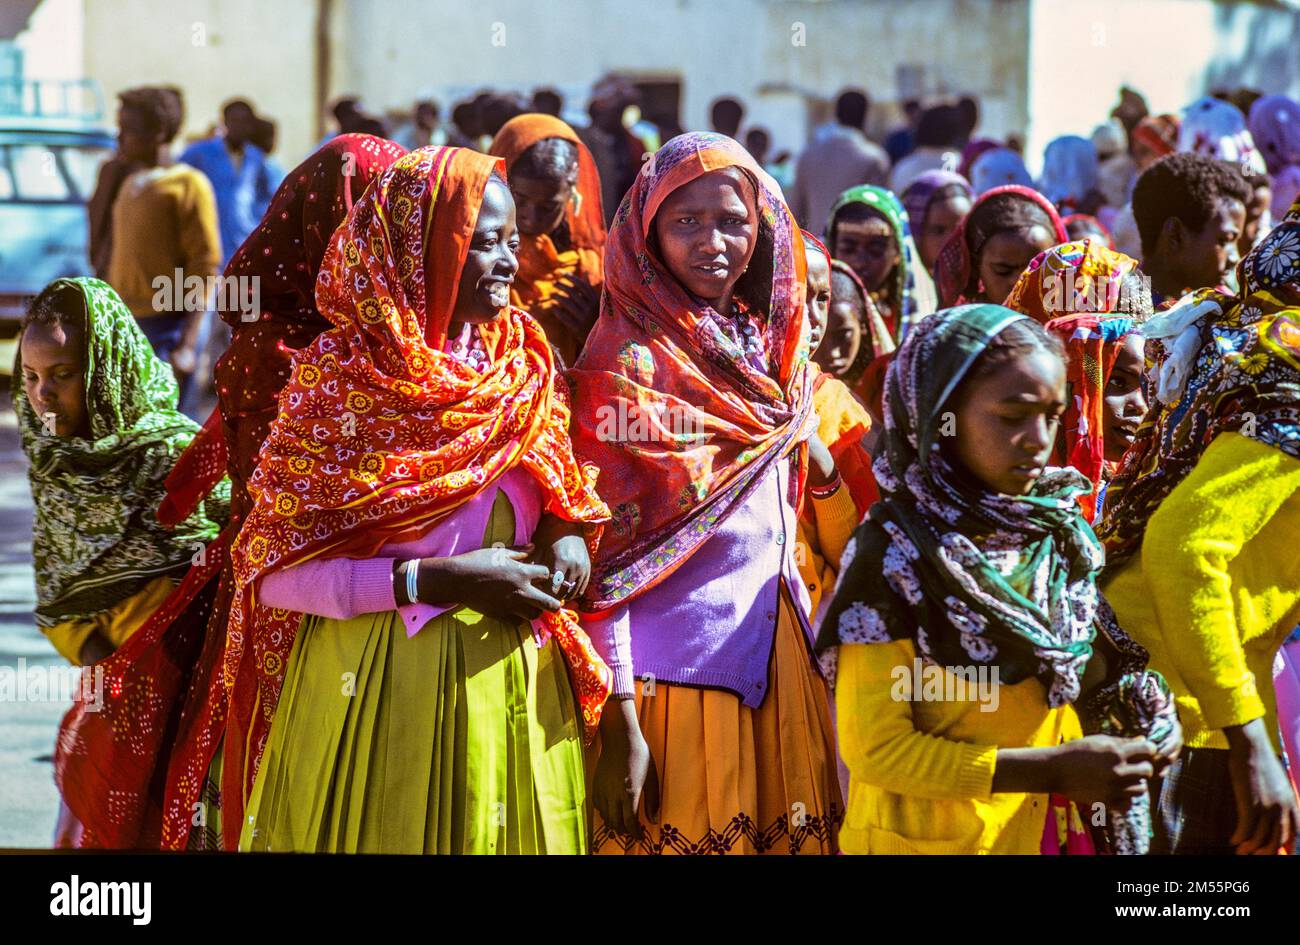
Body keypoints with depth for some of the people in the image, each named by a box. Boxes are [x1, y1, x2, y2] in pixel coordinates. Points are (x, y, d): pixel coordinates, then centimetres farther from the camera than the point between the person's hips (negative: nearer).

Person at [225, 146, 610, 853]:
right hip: (379, 684, -5)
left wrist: (566, 536, -4)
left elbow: (559, 501, 20)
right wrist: (435, 580, -20)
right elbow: (274, 572, -11)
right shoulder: (337, 378, -9)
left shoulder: (523, 366, 7)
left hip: (517, 692, 5)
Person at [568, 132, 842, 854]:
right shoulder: (626, 364, -11)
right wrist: (619, 724, -18)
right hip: (677, 672, -6)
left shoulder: (772, 350, 9)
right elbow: (604, 553, -14)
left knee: (789, 836, 9)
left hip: (779, 660, 6)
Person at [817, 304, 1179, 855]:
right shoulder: (892, 558, -18)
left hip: (1052, 830, 6)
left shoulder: (1058, 533, 0)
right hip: (933, 838, -6)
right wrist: (1053, 770, -23)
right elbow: (875, 750, -18)